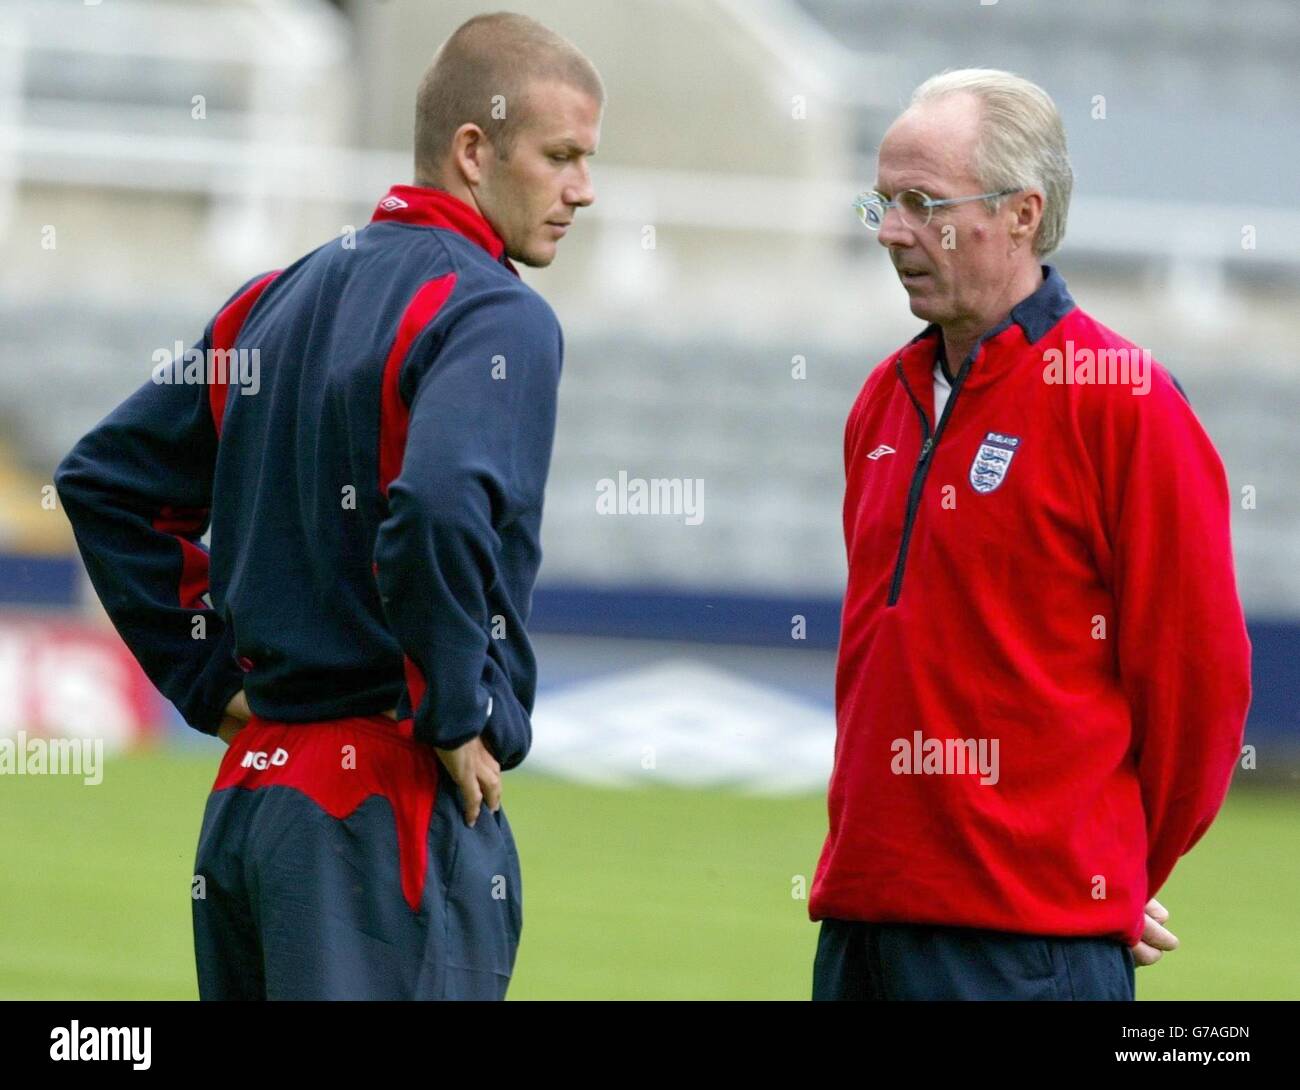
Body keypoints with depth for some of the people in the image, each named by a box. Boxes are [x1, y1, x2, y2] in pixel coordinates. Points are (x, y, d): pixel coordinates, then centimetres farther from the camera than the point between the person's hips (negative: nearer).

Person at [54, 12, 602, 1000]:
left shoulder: (278, 301, 16)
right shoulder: (496, 316, -10)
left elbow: (104, 480, 21)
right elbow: (439, 505, -29)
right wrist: (458, 720, -16)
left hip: (244, 800, 8)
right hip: (395, 809, -8)